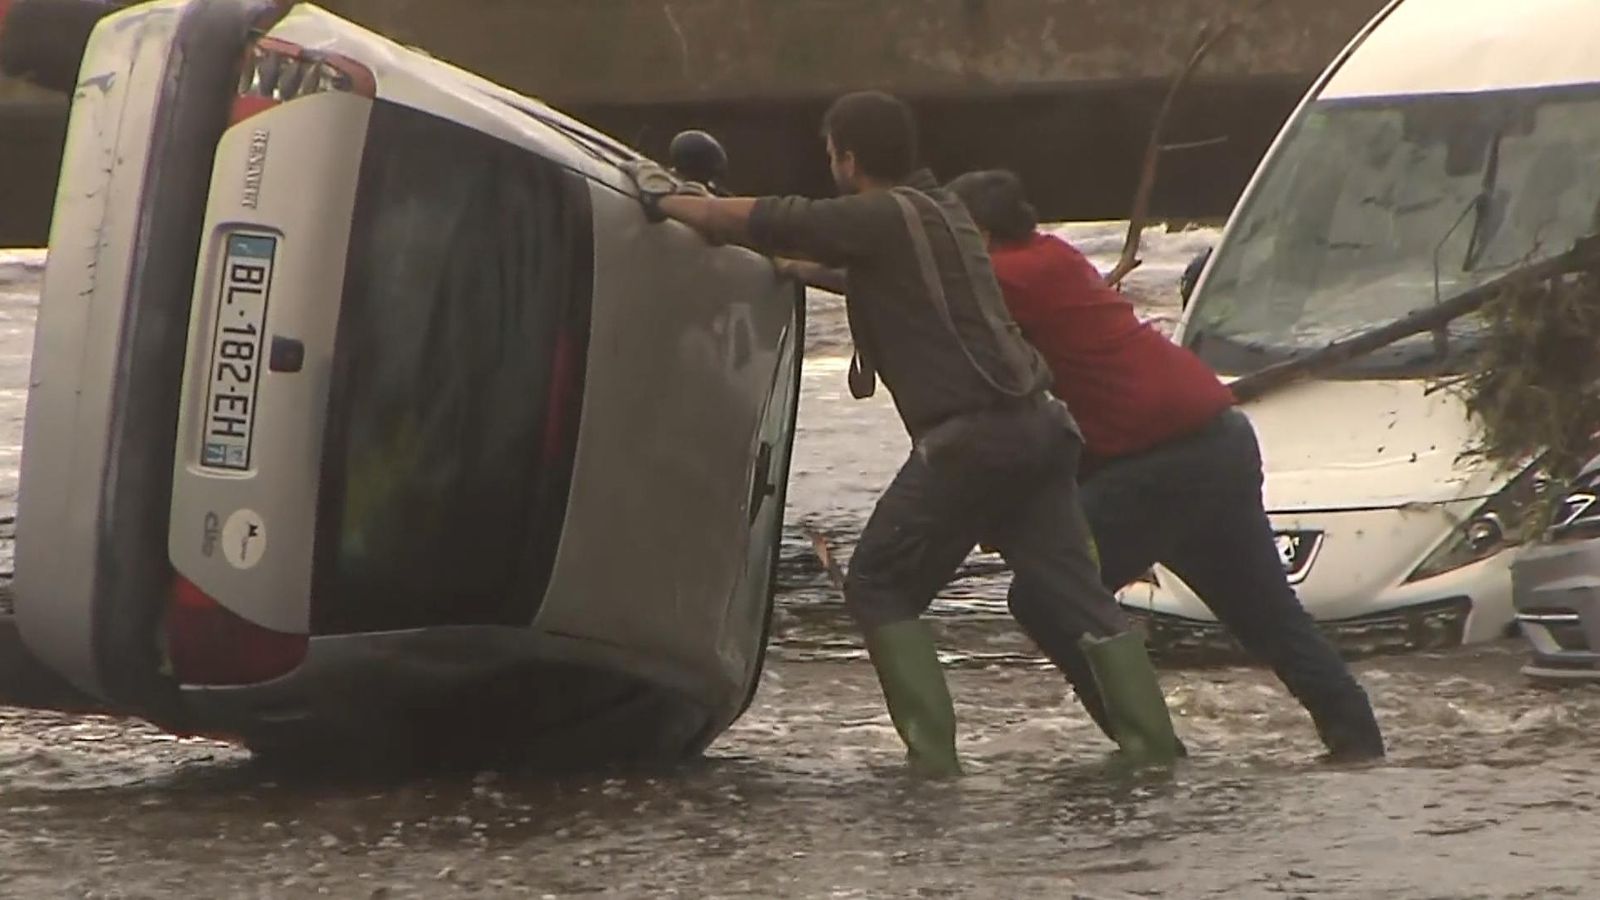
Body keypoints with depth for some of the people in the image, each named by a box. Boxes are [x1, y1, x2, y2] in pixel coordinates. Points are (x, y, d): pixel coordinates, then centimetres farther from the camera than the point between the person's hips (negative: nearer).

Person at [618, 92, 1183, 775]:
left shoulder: (881, 219, -6)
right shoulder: (937, 211, 22)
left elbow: (763, 223, -6)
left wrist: (665, 199, 5)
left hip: (969, 437, -8)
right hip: (1036, 425, 8)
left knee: (879, 587, 5)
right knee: (1065, 590, 8)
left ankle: (931, 751, -4)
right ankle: (1151, 740, -2)